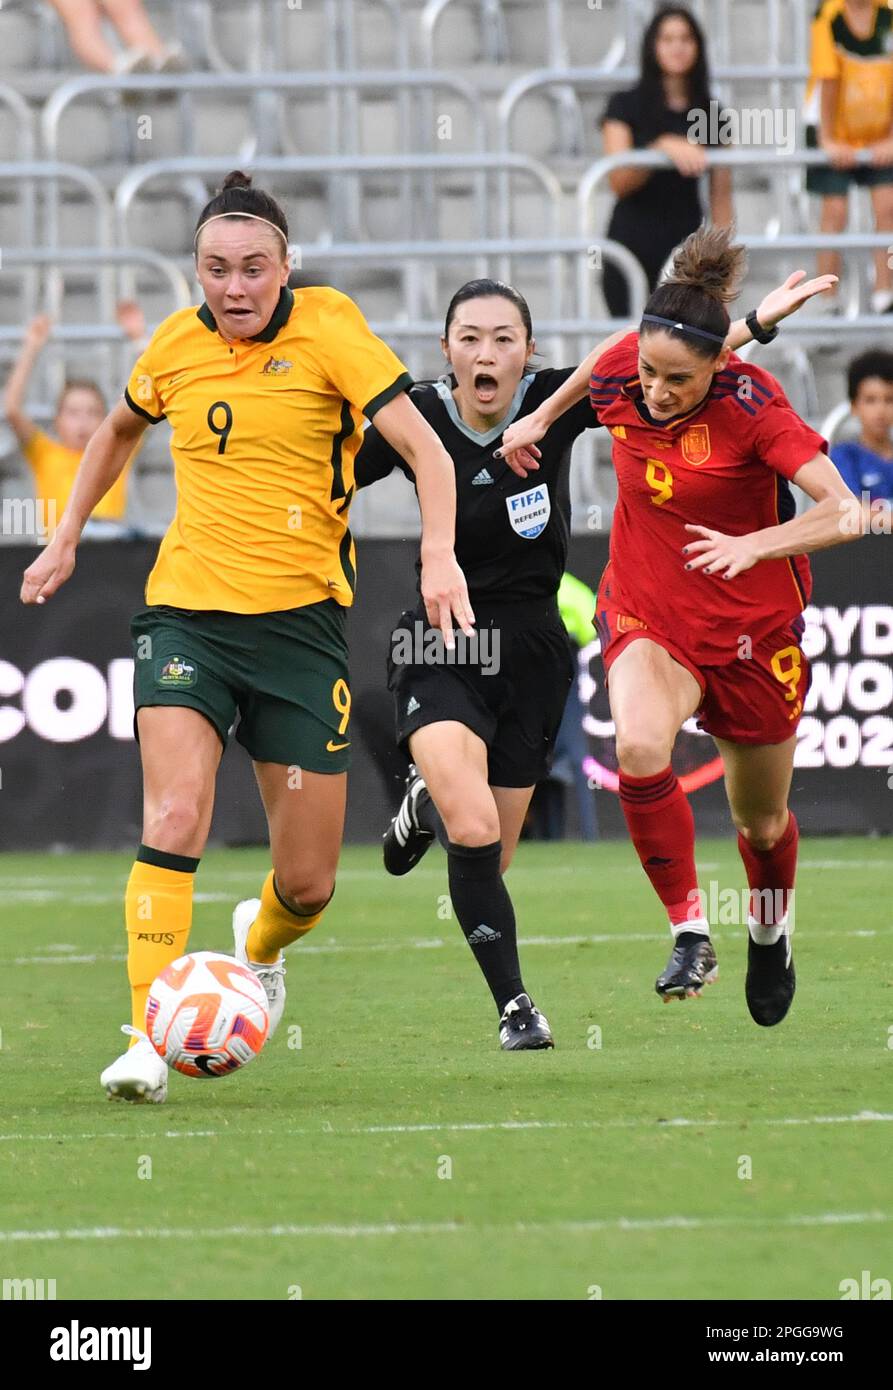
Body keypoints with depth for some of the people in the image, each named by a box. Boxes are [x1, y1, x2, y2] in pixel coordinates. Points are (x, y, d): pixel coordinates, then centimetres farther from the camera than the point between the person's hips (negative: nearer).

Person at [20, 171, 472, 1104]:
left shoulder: (328, 329, -6)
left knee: (308, 884, 3)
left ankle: (260, 948, 39)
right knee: (174, 818, -21)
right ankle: (147, 1039, -19)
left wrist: (439, 555, -27)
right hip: (185, 609, 2)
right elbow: (120, 430, 27)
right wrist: (66, 539, 24)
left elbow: (422, 447, -12)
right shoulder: (176, 344, 5)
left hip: (299, 617, -1)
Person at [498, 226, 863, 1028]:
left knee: (761, 821, 15)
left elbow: (844, 513, -30)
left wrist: (753, 545, -43)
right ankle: (690, 933, -20)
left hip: (751, 631, -2)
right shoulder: (621, 373, -13)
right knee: (640, 746, -32)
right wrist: (542, 418, 23)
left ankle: (770, 931, 49)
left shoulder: (752, 405, -24)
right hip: (646, 616, 2)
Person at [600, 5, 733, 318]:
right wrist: (662, 148, -26)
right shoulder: (626, 107, 1)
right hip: (633, 245, -2)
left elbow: (721, 196, 9)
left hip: (686, 246, 2)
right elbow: (619, 181, -11)